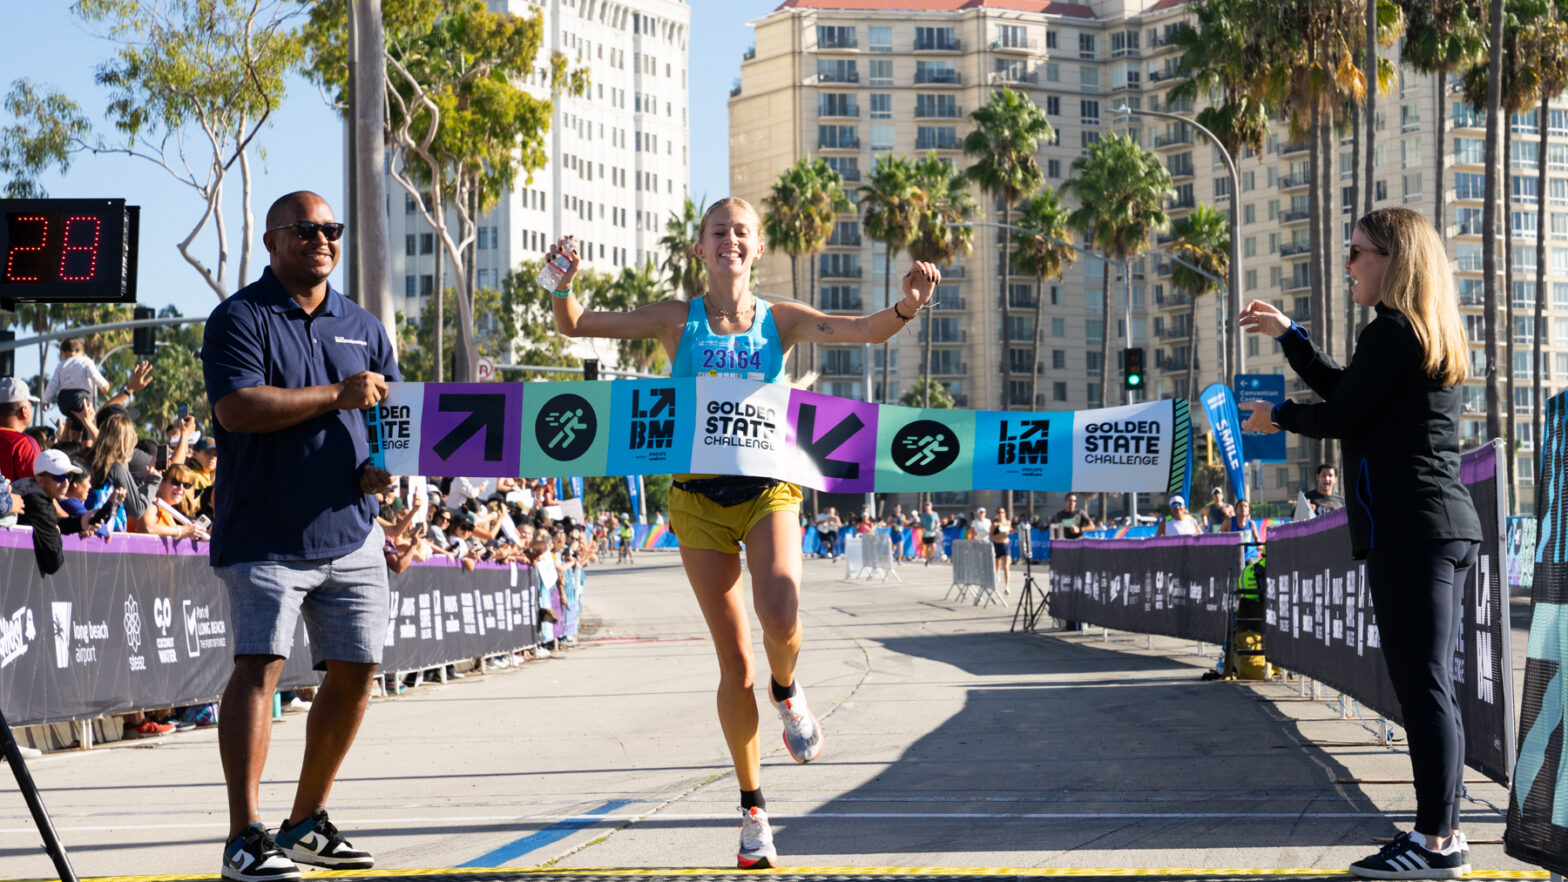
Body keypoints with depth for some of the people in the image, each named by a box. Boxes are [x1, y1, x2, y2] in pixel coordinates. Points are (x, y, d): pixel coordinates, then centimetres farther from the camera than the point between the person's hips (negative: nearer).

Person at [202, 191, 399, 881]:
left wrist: (386, 465, -3)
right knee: (259, 665, -15)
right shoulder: (240, 318, -3)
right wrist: (336, 396, -16)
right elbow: (235, 408, -17)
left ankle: (307, 823, 21)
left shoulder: (362, 326, 16)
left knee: (355, 671, 7)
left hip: (351, 532, 7)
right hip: (265, 533, -6)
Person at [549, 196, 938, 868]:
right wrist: (563, 284, -15)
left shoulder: (782, 321, 5)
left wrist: (905, 306, -29)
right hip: (699, 497, 0)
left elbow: (864, 330, -8)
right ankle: (752, 811, 13)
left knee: (779, 618, -28)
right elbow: (574, 327, 6)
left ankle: (786, 691, 9)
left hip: (768, 489, 0)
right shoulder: (677, 320, 5)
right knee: (734, 661, -1)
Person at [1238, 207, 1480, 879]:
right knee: (1432, 685, 12)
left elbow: (1341, 416, -9)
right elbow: (1347, 389, 28)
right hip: (1450, 527, 10)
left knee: (1422, 685, -9)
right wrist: (1287, 334, 32)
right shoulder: (1432, 338, 18)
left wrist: (1277, 416, 10)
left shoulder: (1390, 332, -11)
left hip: (1408, 531, -10)